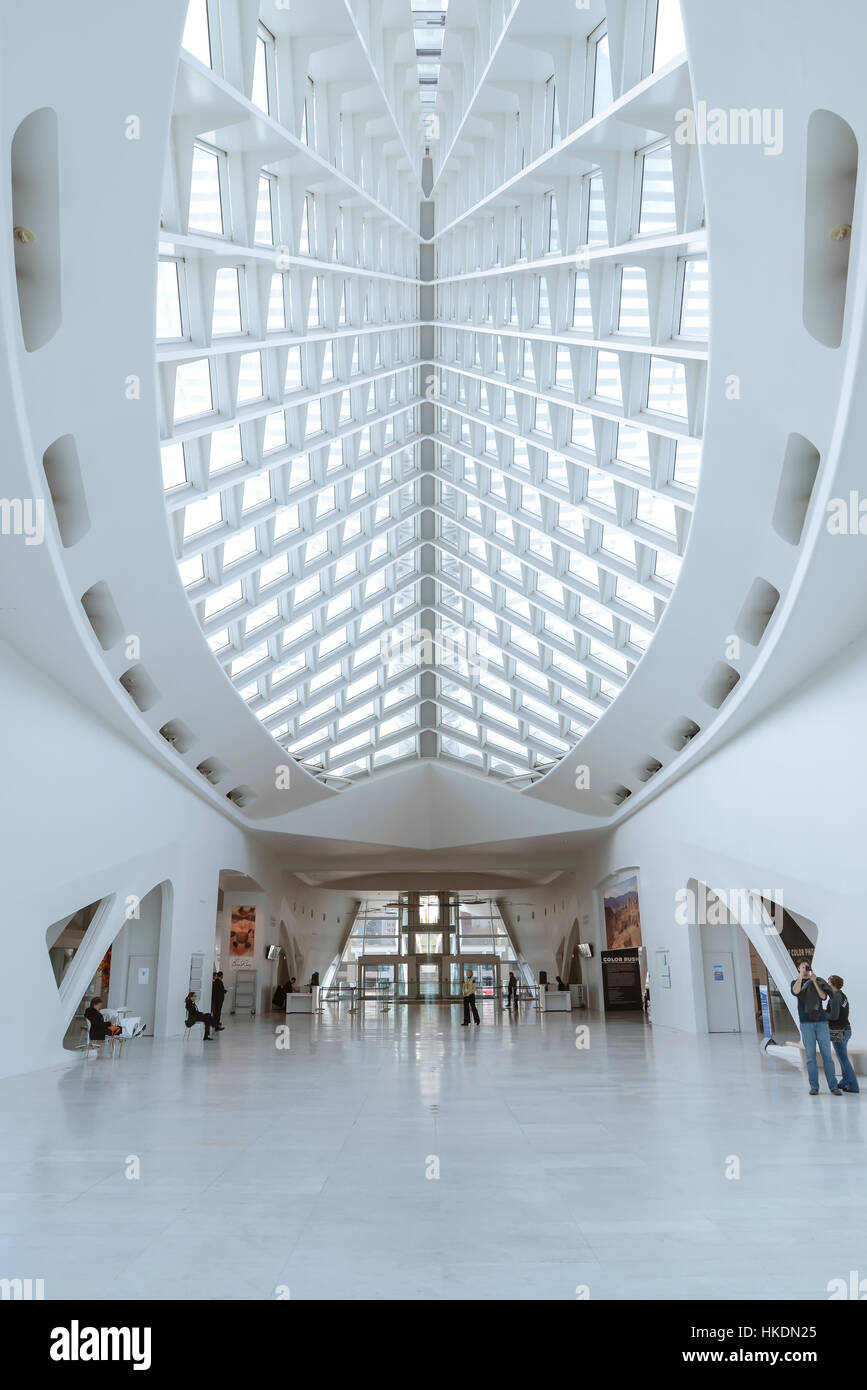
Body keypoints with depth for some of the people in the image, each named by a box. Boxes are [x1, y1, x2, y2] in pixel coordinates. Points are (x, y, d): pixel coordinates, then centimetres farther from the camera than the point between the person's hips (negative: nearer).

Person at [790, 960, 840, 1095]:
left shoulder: (819, 981, 11)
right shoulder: (795, 982, 9)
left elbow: (823, 996, -4)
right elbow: (795, 991, -15)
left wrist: (814, 982, -13)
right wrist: (801, 975, -13)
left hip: (821, 1022, 1)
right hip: (806, 1023, -1)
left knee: (827, 1055, -1)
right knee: (810, 1056, -1)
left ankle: (833, 1086, 2)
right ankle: (814, 1086, 4)